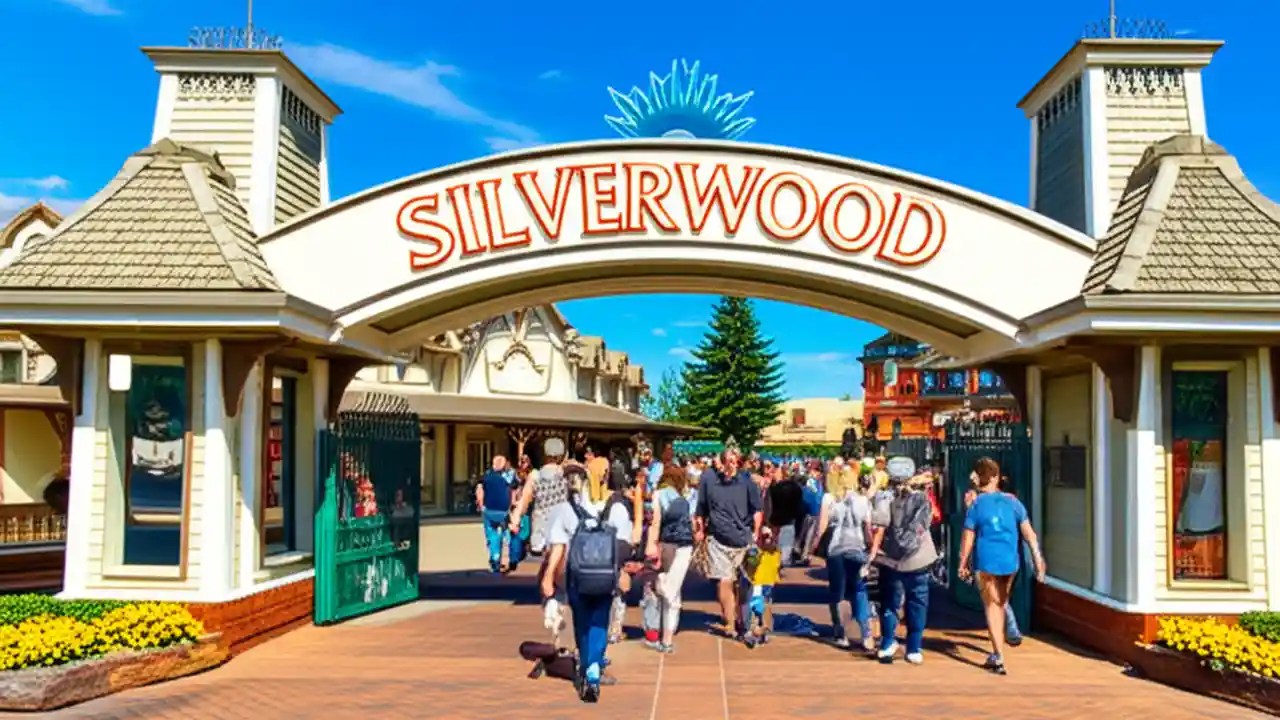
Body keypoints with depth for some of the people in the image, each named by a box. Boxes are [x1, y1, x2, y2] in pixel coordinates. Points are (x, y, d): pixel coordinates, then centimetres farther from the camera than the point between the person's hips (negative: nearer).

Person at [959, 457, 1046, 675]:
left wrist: (963, 563, 6)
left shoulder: (976, 504, -2)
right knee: (1001, 603, 20)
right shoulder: (1012, 501, 3)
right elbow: (1028, 531, 0)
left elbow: (968, 537, -2)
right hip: (1009, 561, 3)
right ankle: (996, 653, 31)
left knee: (991, 606, 4)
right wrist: (1038, 558, 4)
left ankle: (999, 657, -7)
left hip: (986, 561, -3)